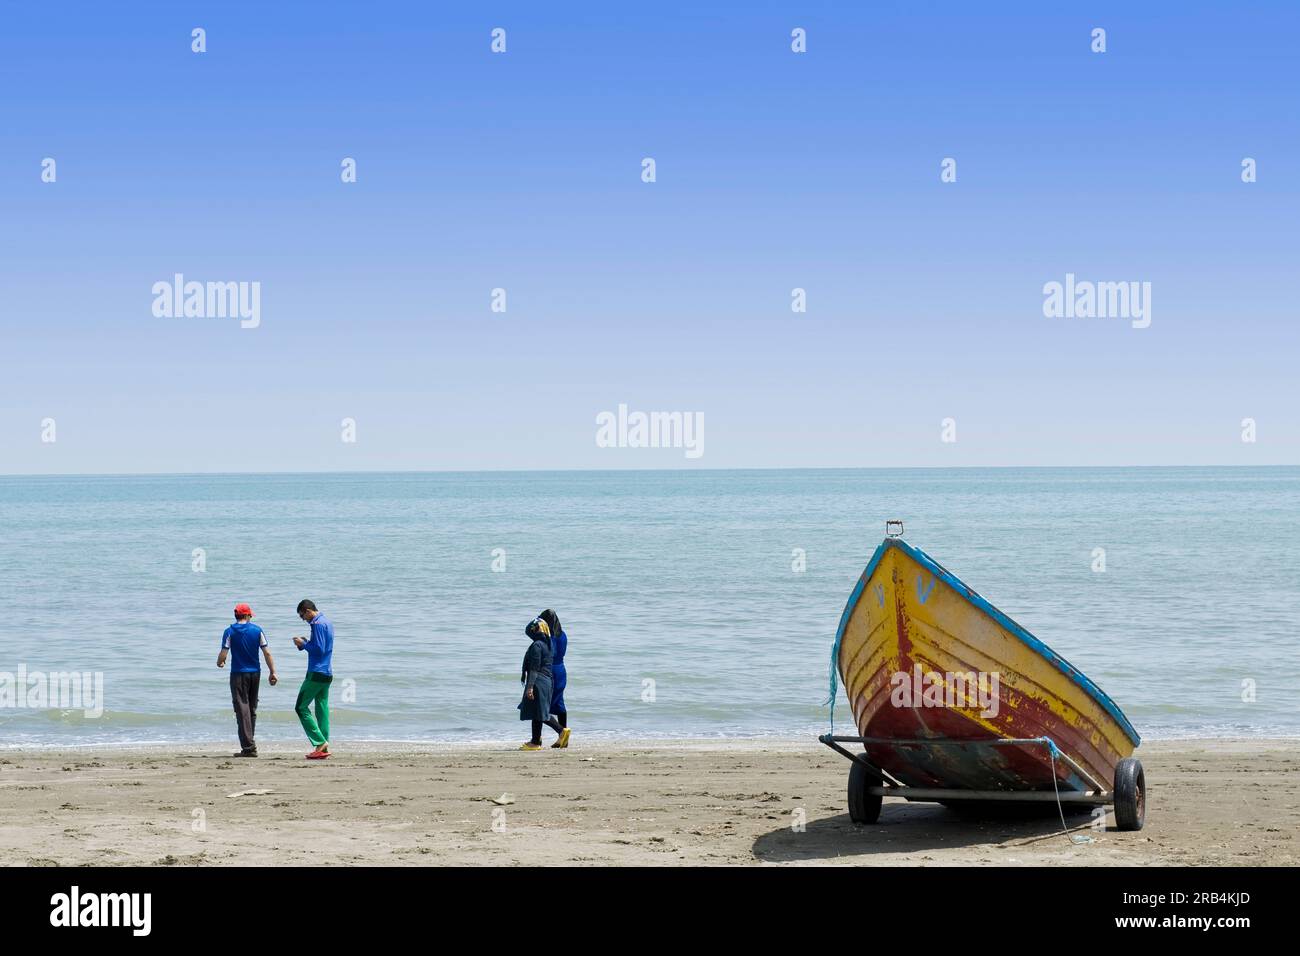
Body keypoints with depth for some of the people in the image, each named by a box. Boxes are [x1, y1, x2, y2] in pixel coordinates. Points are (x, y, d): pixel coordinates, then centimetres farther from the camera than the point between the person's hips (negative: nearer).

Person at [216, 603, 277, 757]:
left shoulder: (230, 632, -5)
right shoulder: (257, 630, 1)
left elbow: (223, 655, -10)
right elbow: (267, 653, -1)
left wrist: (219, 662, 13)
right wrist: (272, 672, 5)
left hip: (238, 674, -3)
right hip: (255, 673, 3)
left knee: (242, 710, -4)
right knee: (252, 709, 15)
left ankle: (248, 747, -12)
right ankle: (249, 742, 22)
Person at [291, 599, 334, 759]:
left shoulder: (317, 624, -14)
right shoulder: (327, 622, 17)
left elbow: (319, 649, -20)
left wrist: (303, 644, -7)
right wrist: (306, 643, 11)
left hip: (316, 673, -10)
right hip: (327, 674, 10)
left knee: (301, 707, -5)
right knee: (322, 710, 8)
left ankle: (320, 742, -12)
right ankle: (323, 749, 6)